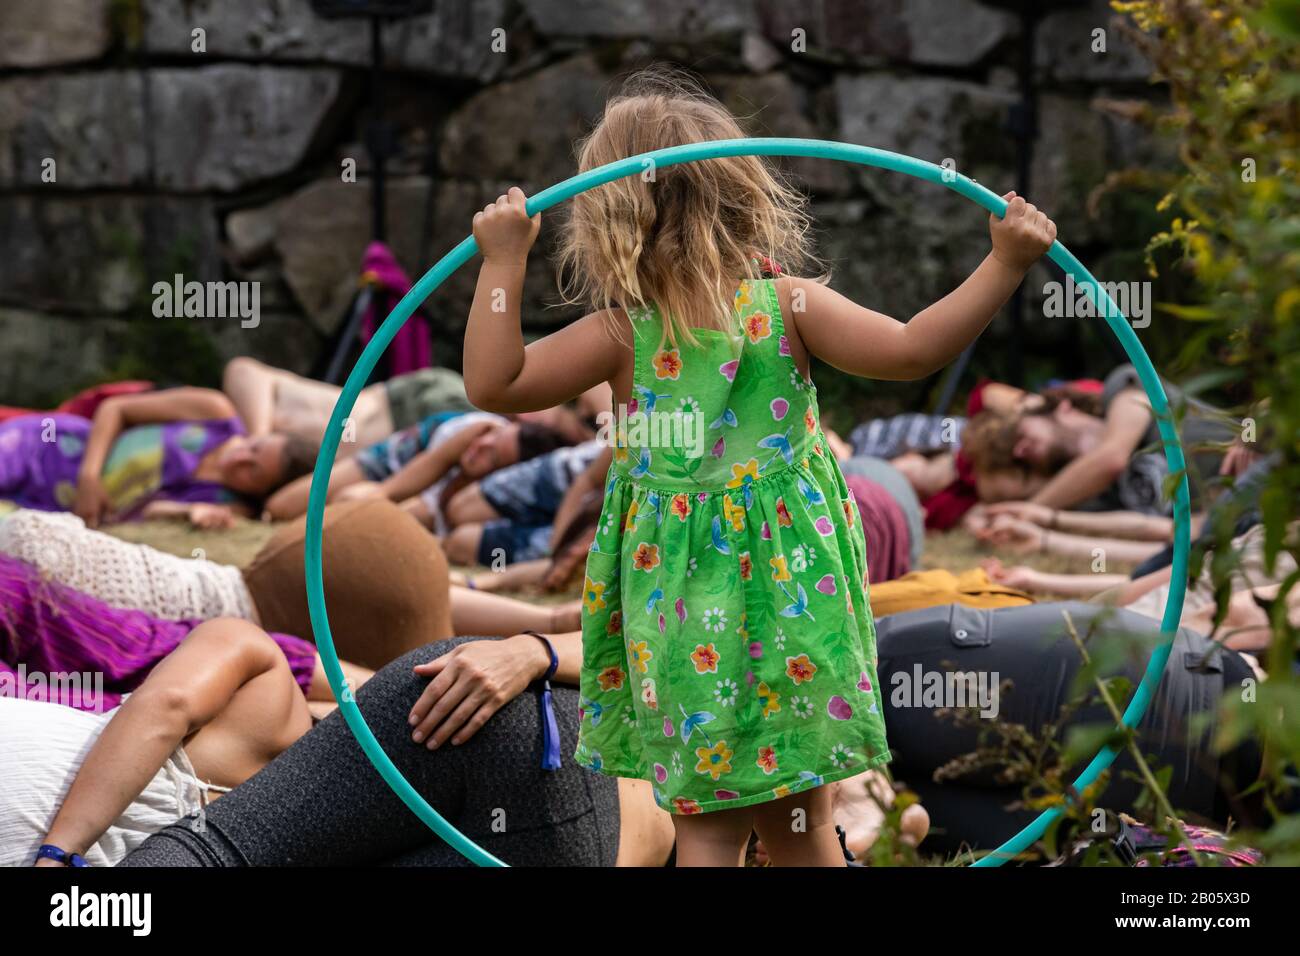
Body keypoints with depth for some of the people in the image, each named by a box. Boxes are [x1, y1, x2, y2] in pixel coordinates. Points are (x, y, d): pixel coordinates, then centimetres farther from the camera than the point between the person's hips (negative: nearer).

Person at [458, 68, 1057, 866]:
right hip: (788, 586, 0)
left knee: (710, 828, 8)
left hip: (682, 615, 0)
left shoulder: (621, 334, -7)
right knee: (802, 826, 14)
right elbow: (910, 350, -14)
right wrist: (1006, 264, -12)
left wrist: (504, 263, -5)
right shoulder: (789, 306, -8)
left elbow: (492, 383, -9)